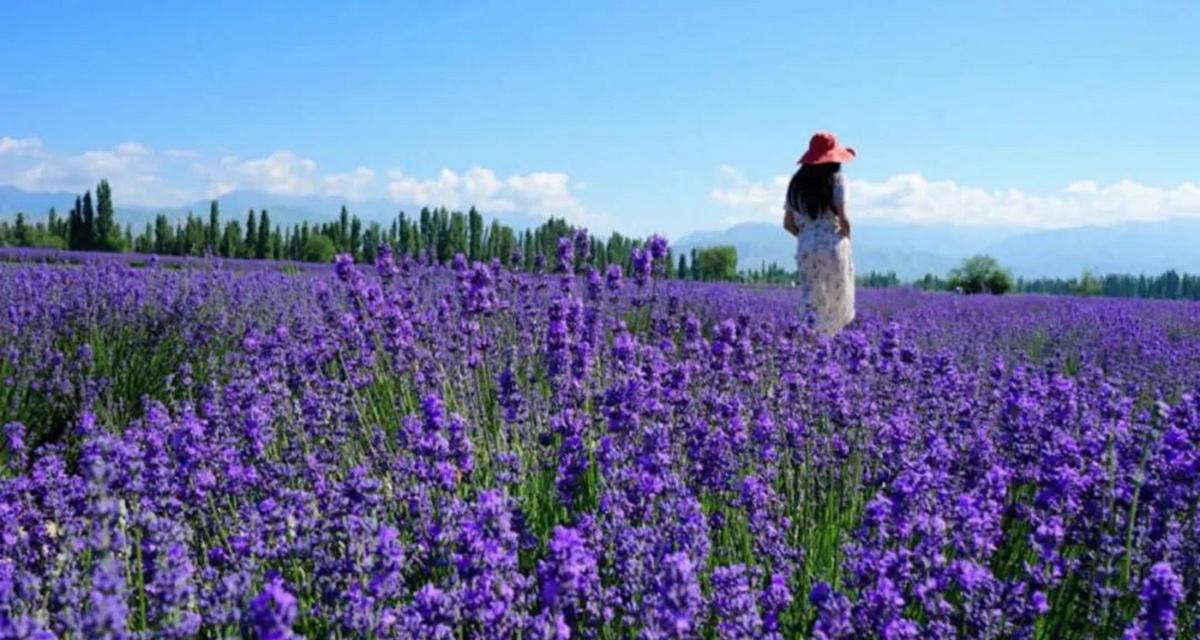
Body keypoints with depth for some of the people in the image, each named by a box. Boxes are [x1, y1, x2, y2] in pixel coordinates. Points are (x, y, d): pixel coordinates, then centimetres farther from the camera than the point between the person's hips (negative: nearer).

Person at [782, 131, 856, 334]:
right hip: (832, 246, -4)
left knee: (811, 301, 6)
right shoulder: (835, 179, -5)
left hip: (805, 248, 4)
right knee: (837, 302, 6)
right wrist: (846, 237, 6)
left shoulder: (797, 183, 9)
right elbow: (843, 219, -12)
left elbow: (788, 224, 8)